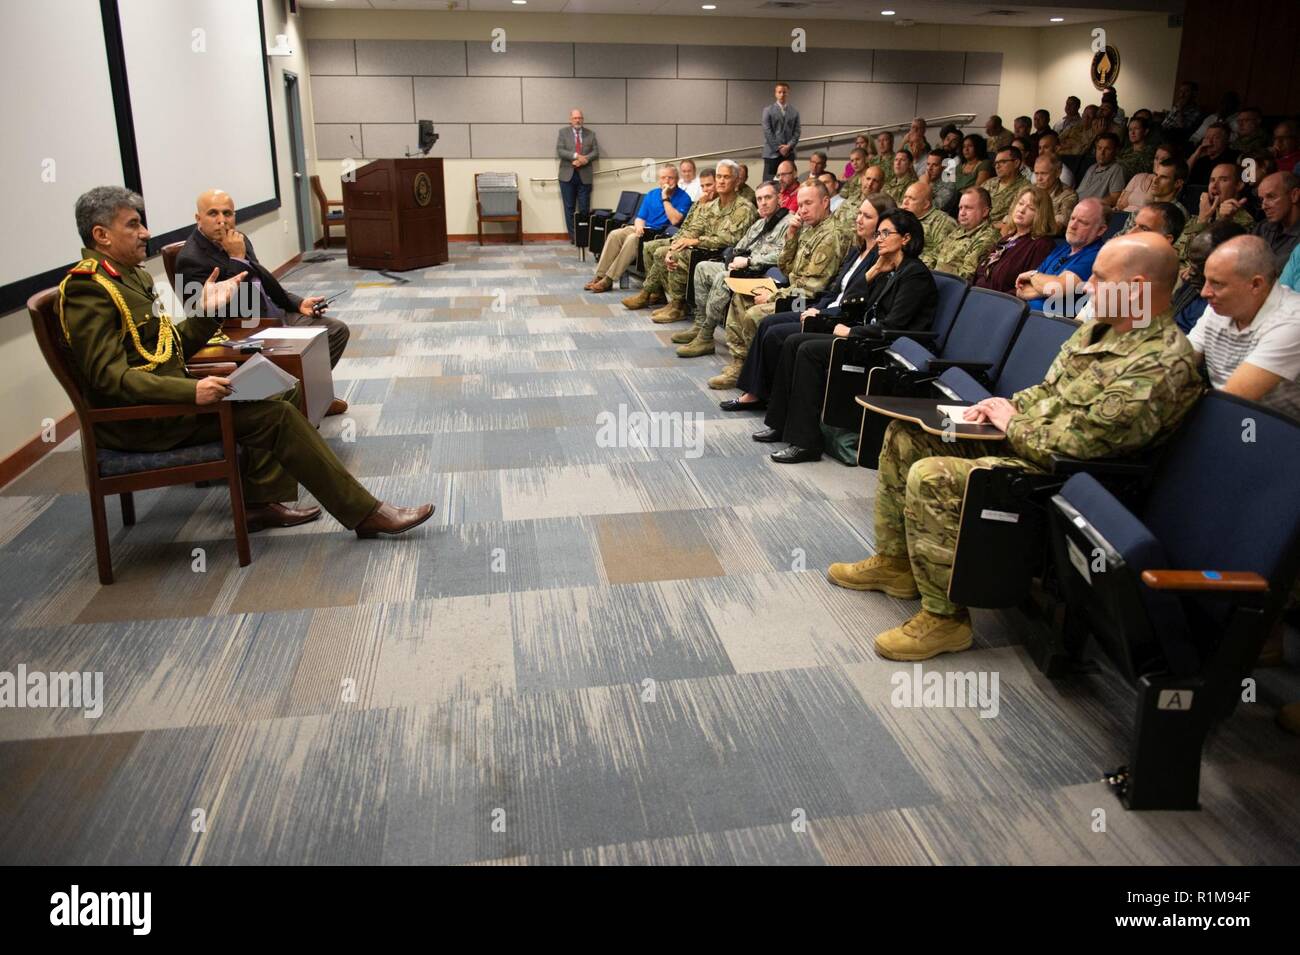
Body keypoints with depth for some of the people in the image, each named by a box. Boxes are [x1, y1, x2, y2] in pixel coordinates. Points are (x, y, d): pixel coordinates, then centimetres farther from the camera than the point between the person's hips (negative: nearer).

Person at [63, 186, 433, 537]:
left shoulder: (133, 276, 15)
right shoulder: (89, 288, -15)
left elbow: (174, 350, 15)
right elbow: (109, 377, -24)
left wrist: (207, 309, 3)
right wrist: (191, 391, -33)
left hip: (165, 398, 10)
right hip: (138, 420, -10)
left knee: (280, 392, 4)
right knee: (274, 413, -17)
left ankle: (260, 501, 3)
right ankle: (364, 513, -14)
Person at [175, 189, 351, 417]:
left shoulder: (238, 241, 7)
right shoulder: (191, 259, -18)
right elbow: (236, 308, -25)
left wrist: (298, 303, 8)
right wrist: (238, 258, -22)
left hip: (276, 316, 9)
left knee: (338, 330, 5)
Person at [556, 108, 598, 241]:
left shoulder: (591, 133, 10)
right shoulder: (563, 132, 4)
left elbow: (595, 152, 2)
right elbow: (560, 151, -7)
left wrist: (584, 160, -16)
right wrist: (576, 156, -19)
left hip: (584, 175, 1)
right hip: (568, 175, -1)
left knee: (584, 208, 0)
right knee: (569, 208, 2)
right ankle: (573, 235, 7)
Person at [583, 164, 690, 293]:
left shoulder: (683, 197, -2)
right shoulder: (651, 194, 15)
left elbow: (675, 220, -16)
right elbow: (640, 218, 13)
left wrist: (665, 199, -13)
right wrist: (639, 225, -11)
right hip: (644, 230, 6)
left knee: (633, 239, -32)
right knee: (614, 234, -20)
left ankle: (609, 280, -30)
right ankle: (600, 276, -20)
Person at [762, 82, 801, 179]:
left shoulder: (795, 112, 13)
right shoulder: (768, 110, 4)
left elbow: (797, 132, 7)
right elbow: (767, 131, -4)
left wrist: (788, 146, -9)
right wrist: (778, 148, -10)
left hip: (788, 153, 2)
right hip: (772, 153, -2)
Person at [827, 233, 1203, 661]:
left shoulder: (1164, 362, -22)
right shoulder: (1099, 327, 10)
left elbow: (1080, 445, -26)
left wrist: (1013, 424, -11)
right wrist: (1004, 405, 1)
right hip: (1023, 440, 10)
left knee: (930, 477, -29)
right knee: (904, 434, 7)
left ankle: (945, 617, -14)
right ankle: (895, 561, 16)